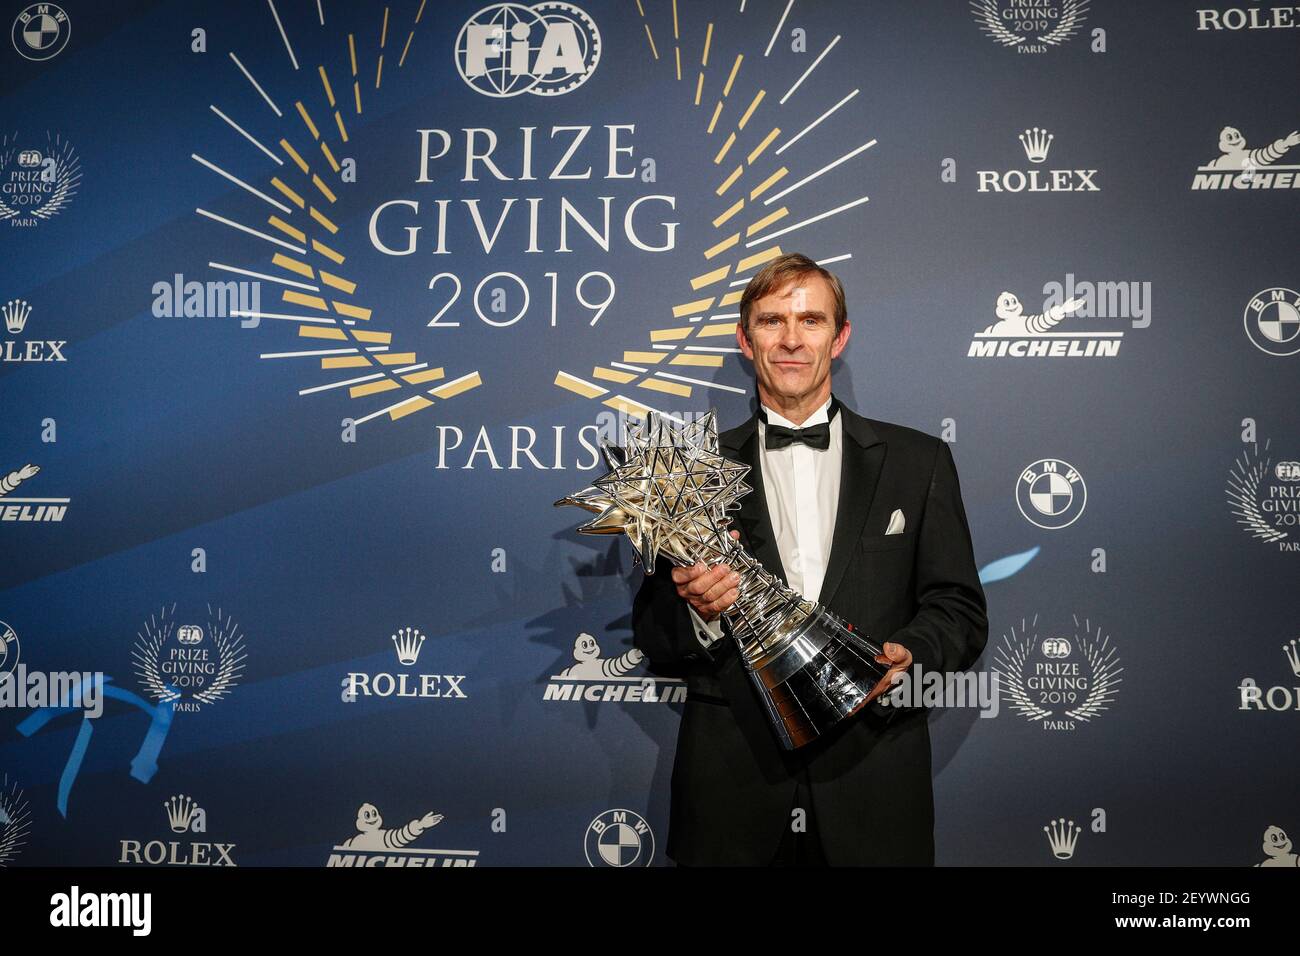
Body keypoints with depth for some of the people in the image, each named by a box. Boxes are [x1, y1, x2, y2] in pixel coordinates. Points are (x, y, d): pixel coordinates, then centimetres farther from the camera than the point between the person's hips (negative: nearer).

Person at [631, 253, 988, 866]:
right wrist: (699, 612, -16)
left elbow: (959, 609, 4)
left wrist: (907, 656, -16)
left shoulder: (919, 461, 5)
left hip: (873, 785, 0)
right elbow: (651, 635, 5)